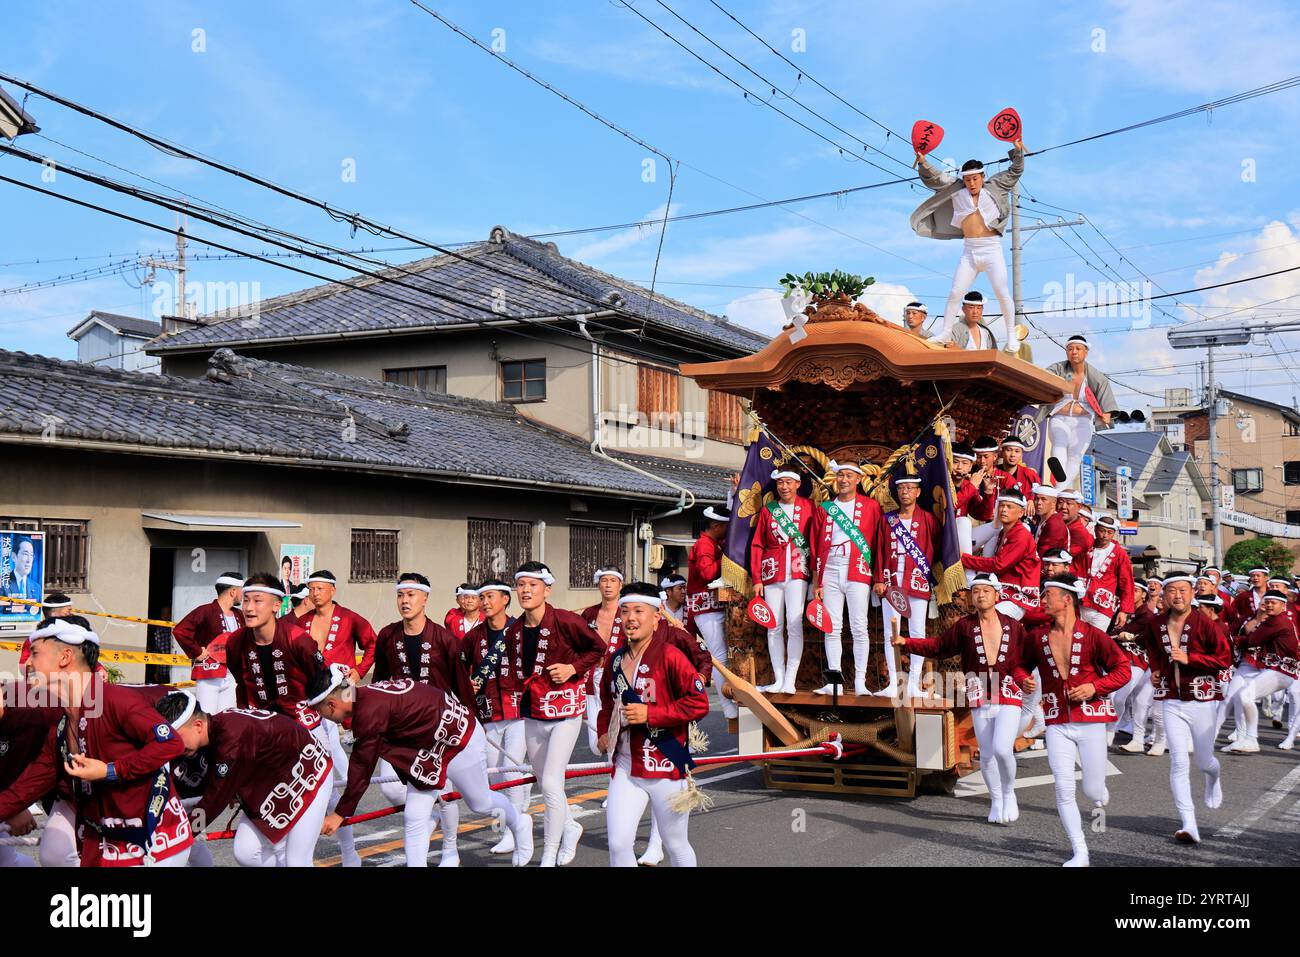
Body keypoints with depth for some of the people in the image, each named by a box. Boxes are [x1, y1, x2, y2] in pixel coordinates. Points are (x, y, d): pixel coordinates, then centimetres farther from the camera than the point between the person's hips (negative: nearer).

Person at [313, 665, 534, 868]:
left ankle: (519, 825, 45)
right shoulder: (367, 695, -6)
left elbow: (362, 769, -25)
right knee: (413, 817, 1)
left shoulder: (369, 712, -32)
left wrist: (340, 813, -16)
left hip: (458, 736, -8)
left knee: (480, 803, 16)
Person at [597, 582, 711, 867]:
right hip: (625, 767, 5)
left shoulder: (670, 656, -12)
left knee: (675, 845, 10)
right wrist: (604, 731, 10)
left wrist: (651, 713, -19)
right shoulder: (614, 659, 8)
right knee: (619, 845, -1)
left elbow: (699, 702, -16)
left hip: (666, 767, -5)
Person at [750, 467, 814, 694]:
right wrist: (757, 579, 2)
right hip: (772, 573, 3)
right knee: (774, 627, 3)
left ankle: (790, 680, -8)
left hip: (797, 572, -3)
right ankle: (778, 680, 7)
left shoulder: (808, 507, 5)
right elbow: (757, 545, 10)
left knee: (794, 624, -11)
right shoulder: (767, 510, 11)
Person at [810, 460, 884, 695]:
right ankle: (834, 682, 6)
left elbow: (878, 542, 4)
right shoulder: (824, 509, 13)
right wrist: (816, 582, 5)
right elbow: (815, 546, 12)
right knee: (832, 628, 2)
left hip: (857, 571, -3)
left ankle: (860, 682, 1)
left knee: (859, 628, -4)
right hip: (830, 572, 3)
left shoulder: (870, 506, 5)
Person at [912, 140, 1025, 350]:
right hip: (969, 251, 2)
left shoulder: (994, 188, 8)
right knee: (955, 293, -2)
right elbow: (934, 178, 9)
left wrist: (1017, 151, -3)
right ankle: (945, 333, 6)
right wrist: (923, 162, -4)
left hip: (991, 248, -2)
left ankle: (1011, 337, -1)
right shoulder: (956, 189, 10)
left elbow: (1015, 171, 11)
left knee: (1002, 293, -9)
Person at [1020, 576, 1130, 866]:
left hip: (1090, 722, -2)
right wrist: (1025, 679, -3)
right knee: (1064, 790, -7)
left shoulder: (1092, 635, -7)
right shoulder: (1037, 636, 3)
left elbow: (1123, 669, -3)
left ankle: (1101, 804, 41)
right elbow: (1024, 664, 19)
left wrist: (1094, 687, -15)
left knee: (1092, 791, 2)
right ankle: (1080, 853, 3)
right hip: (1057, 723, 2)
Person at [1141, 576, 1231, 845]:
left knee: (1204, 761, 11)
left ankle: (1213, 779, 52)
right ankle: (1189, 826, -9)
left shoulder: (1205, 625, -12)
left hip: (1202, 700, -2)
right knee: (1178, 763, -8)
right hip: (1171, 701, 2)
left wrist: (1189, 658, -21)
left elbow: (1225, 659, -13)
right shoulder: (1155, 625, 2)